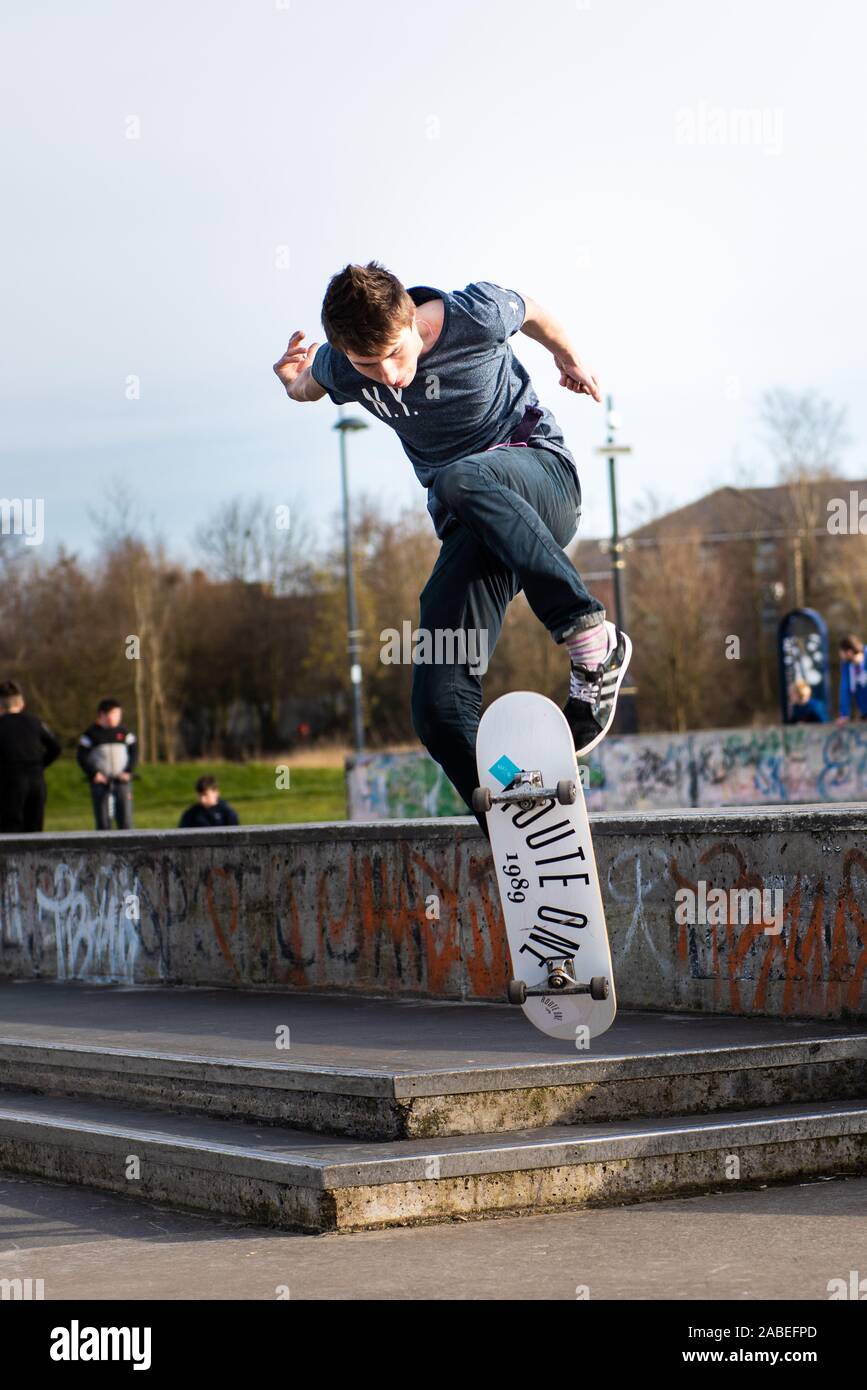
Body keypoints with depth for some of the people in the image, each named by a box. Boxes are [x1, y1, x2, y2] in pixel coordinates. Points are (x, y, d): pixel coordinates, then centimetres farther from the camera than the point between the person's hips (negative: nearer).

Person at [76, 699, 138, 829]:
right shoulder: (92, 733, 1)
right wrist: (93, 774, -10)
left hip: (121, 780, 2)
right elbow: (81, 756, -1)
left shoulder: (124, 732, 8)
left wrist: (128, 772, -4)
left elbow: (134, 751, 10)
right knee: (103, 820, 0)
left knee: (125, 818, -2)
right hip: (100, 781, -2)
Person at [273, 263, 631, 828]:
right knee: (441, 708, -15)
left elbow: (532, 311, 5)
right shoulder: (340, 369, -9)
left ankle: (594, 641, -35)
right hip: (469, 524, 4)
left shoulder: (475, 315, -18)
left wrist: (569, 358, 24)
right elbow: (308, 383, 17)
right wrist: (295, 380, -7)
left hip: (542, 474, -4)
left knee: (461, 482, -41)